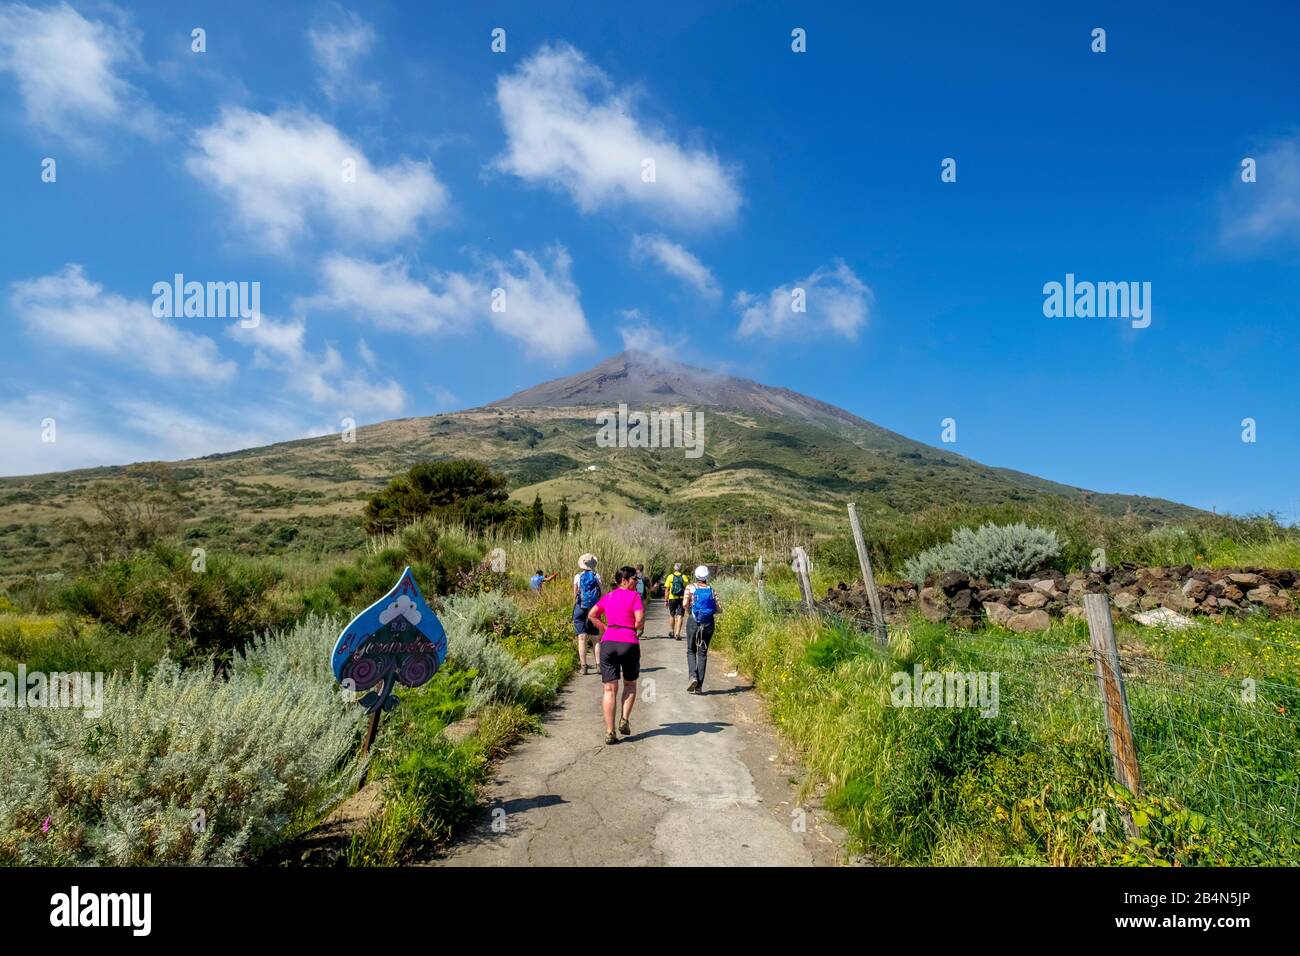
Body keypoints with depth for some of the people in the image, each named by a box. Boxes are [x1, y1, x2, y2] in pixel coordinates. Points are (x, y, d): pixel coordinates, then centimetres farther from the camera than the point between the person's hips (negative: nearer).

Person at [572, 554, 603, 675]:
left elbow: (575, 595, 2)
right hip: (594, 609, 1)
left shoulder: (578, 577, -2)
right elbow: (601, 595, -2)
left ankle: (583, 667, -3)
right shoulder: (597, 577, -2)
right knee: (597, 638, 11)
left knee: (582, 638, -1)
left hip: (580, 609, -1)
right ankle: (599, 664, 6)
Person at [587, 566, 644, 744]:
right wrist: (637, 629, 7)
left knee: (610, 689, 5)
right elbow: (640, 620, -13)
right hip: (629, 644, -3)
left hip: (608, 643, 4)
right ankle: (624, 720, 7)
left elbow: (592, 615, 15)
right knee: (630, 684, 20)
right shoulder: (634, 596, -3)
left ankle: (609, 732, 4)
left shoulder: (608, 597, 14)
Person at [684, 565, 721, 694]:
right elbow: (719, 610, 2)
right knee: (703, 653, 8)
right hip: (708, 623, 2)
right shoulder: (712, 590, 6)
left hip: (693, 621, -2)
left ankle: (693, 675, -10)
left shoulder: (690, 587, -1)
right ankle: (699, 686, 8)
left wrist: (688, 612, 3)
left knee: (691, 650, 13)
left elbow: (685, 603, -15)